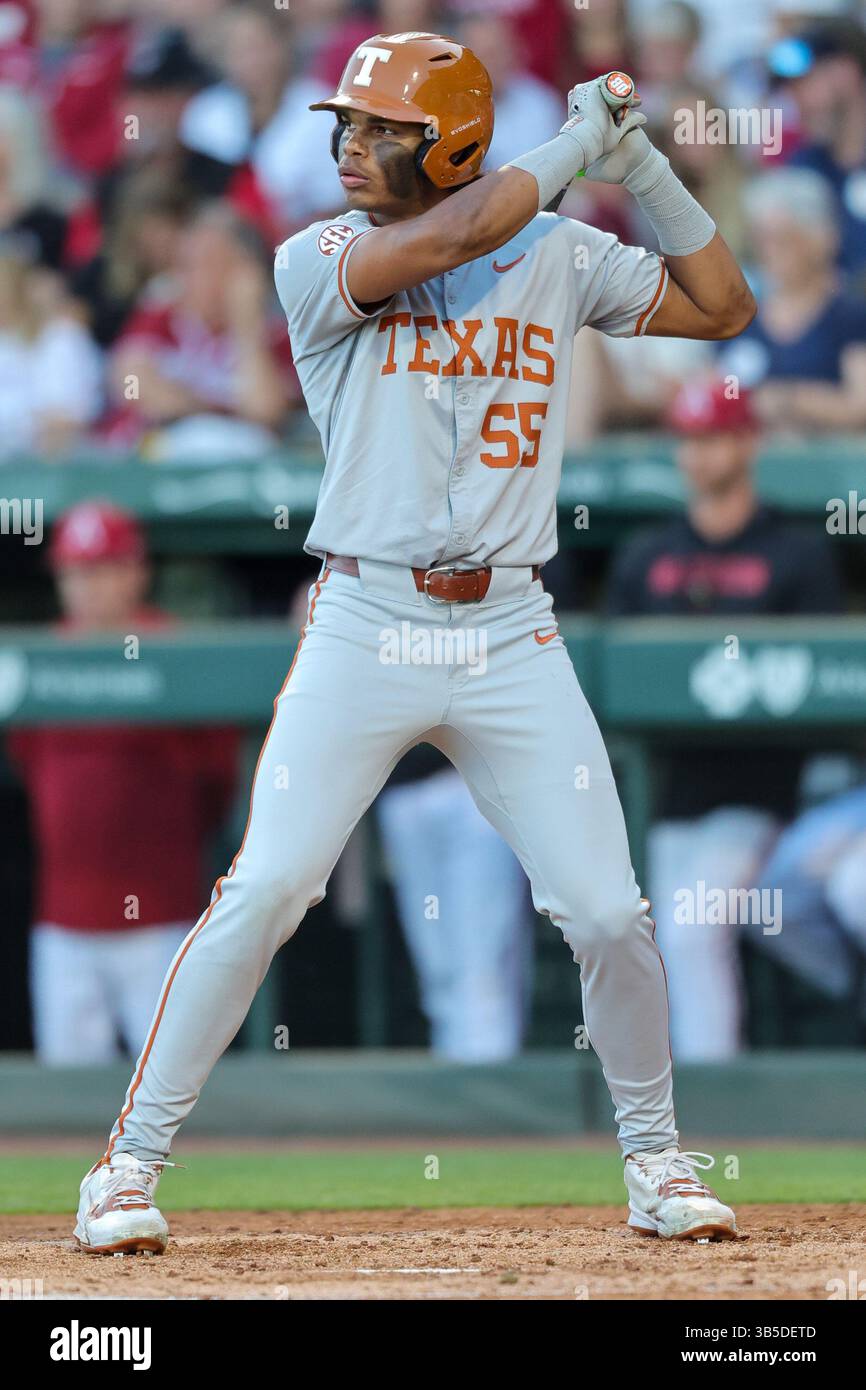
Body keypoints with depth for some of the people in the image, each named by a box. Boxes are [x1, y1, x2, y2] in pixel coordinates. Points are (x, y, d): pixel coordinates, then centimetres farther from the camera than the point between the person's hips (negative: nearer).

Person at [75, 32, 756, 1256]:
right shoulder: (319, 261, -1)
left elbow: (724, 306, 12)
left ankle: (655, 1160, 19)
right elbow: (435, 243, -20)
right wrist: (573, 149, -9)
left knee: (609, 915, -2)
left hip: (511, 638, 2)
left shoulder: (557, 258, 8)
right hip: (364, 629, -2)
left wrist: (644, 167, 3)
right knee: (265, 891, -12)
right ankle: (132, 1160, -2)